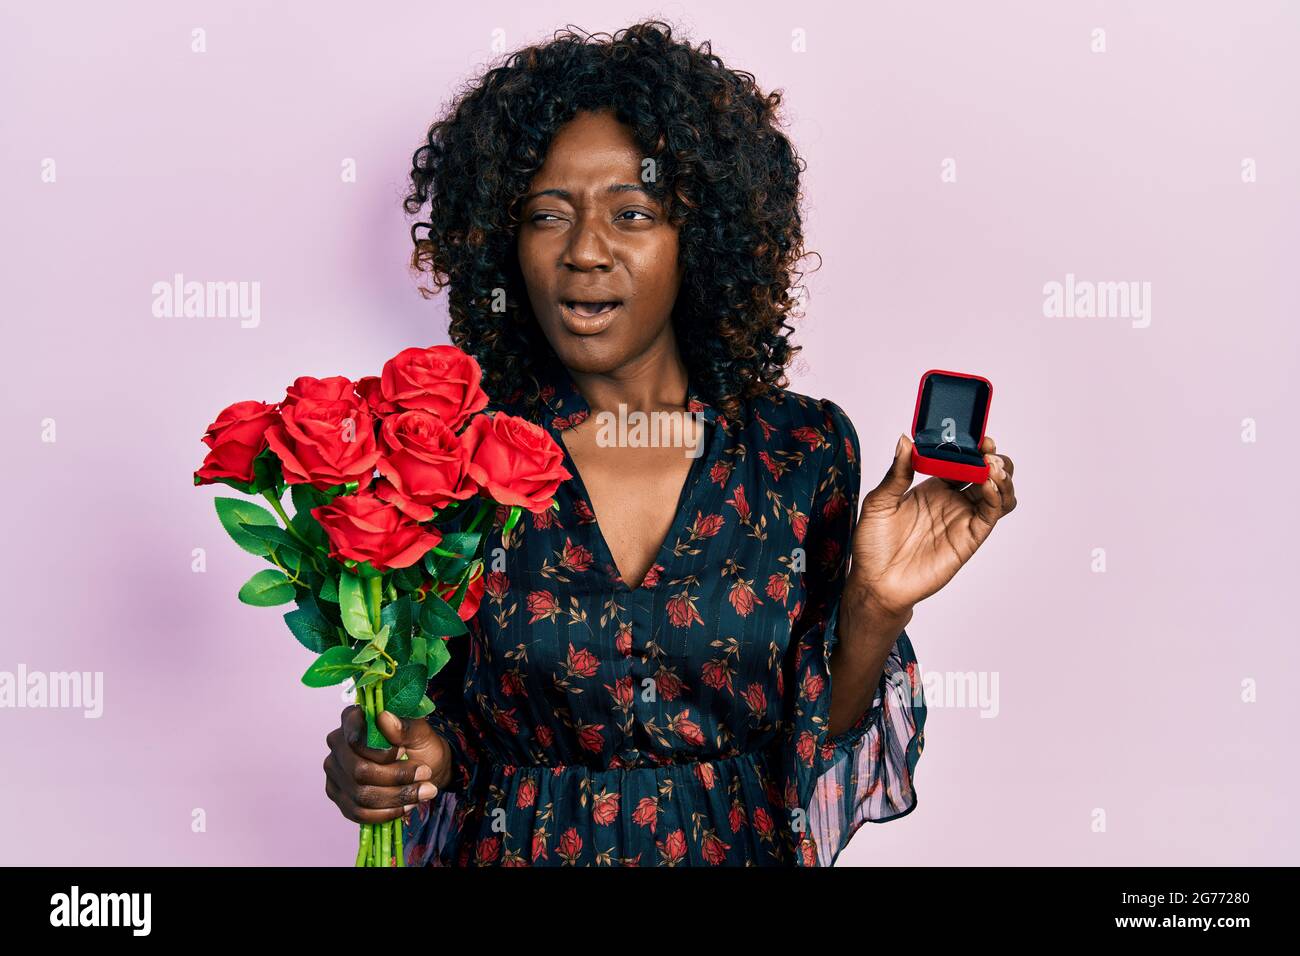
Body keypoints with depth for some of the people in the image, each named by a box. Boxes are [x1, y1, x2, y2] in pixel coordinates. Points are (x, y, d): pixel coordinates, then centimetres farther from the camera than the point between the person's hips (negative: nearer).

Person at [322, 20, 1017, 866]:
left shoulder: (807, 450, -10)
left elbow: (819, 734, -5)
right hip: (521, 846, 0)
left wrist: (873, 610, -20)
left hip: (741, 844, 1)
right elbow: (449, 715, -1)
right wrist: (412, 753, -21)